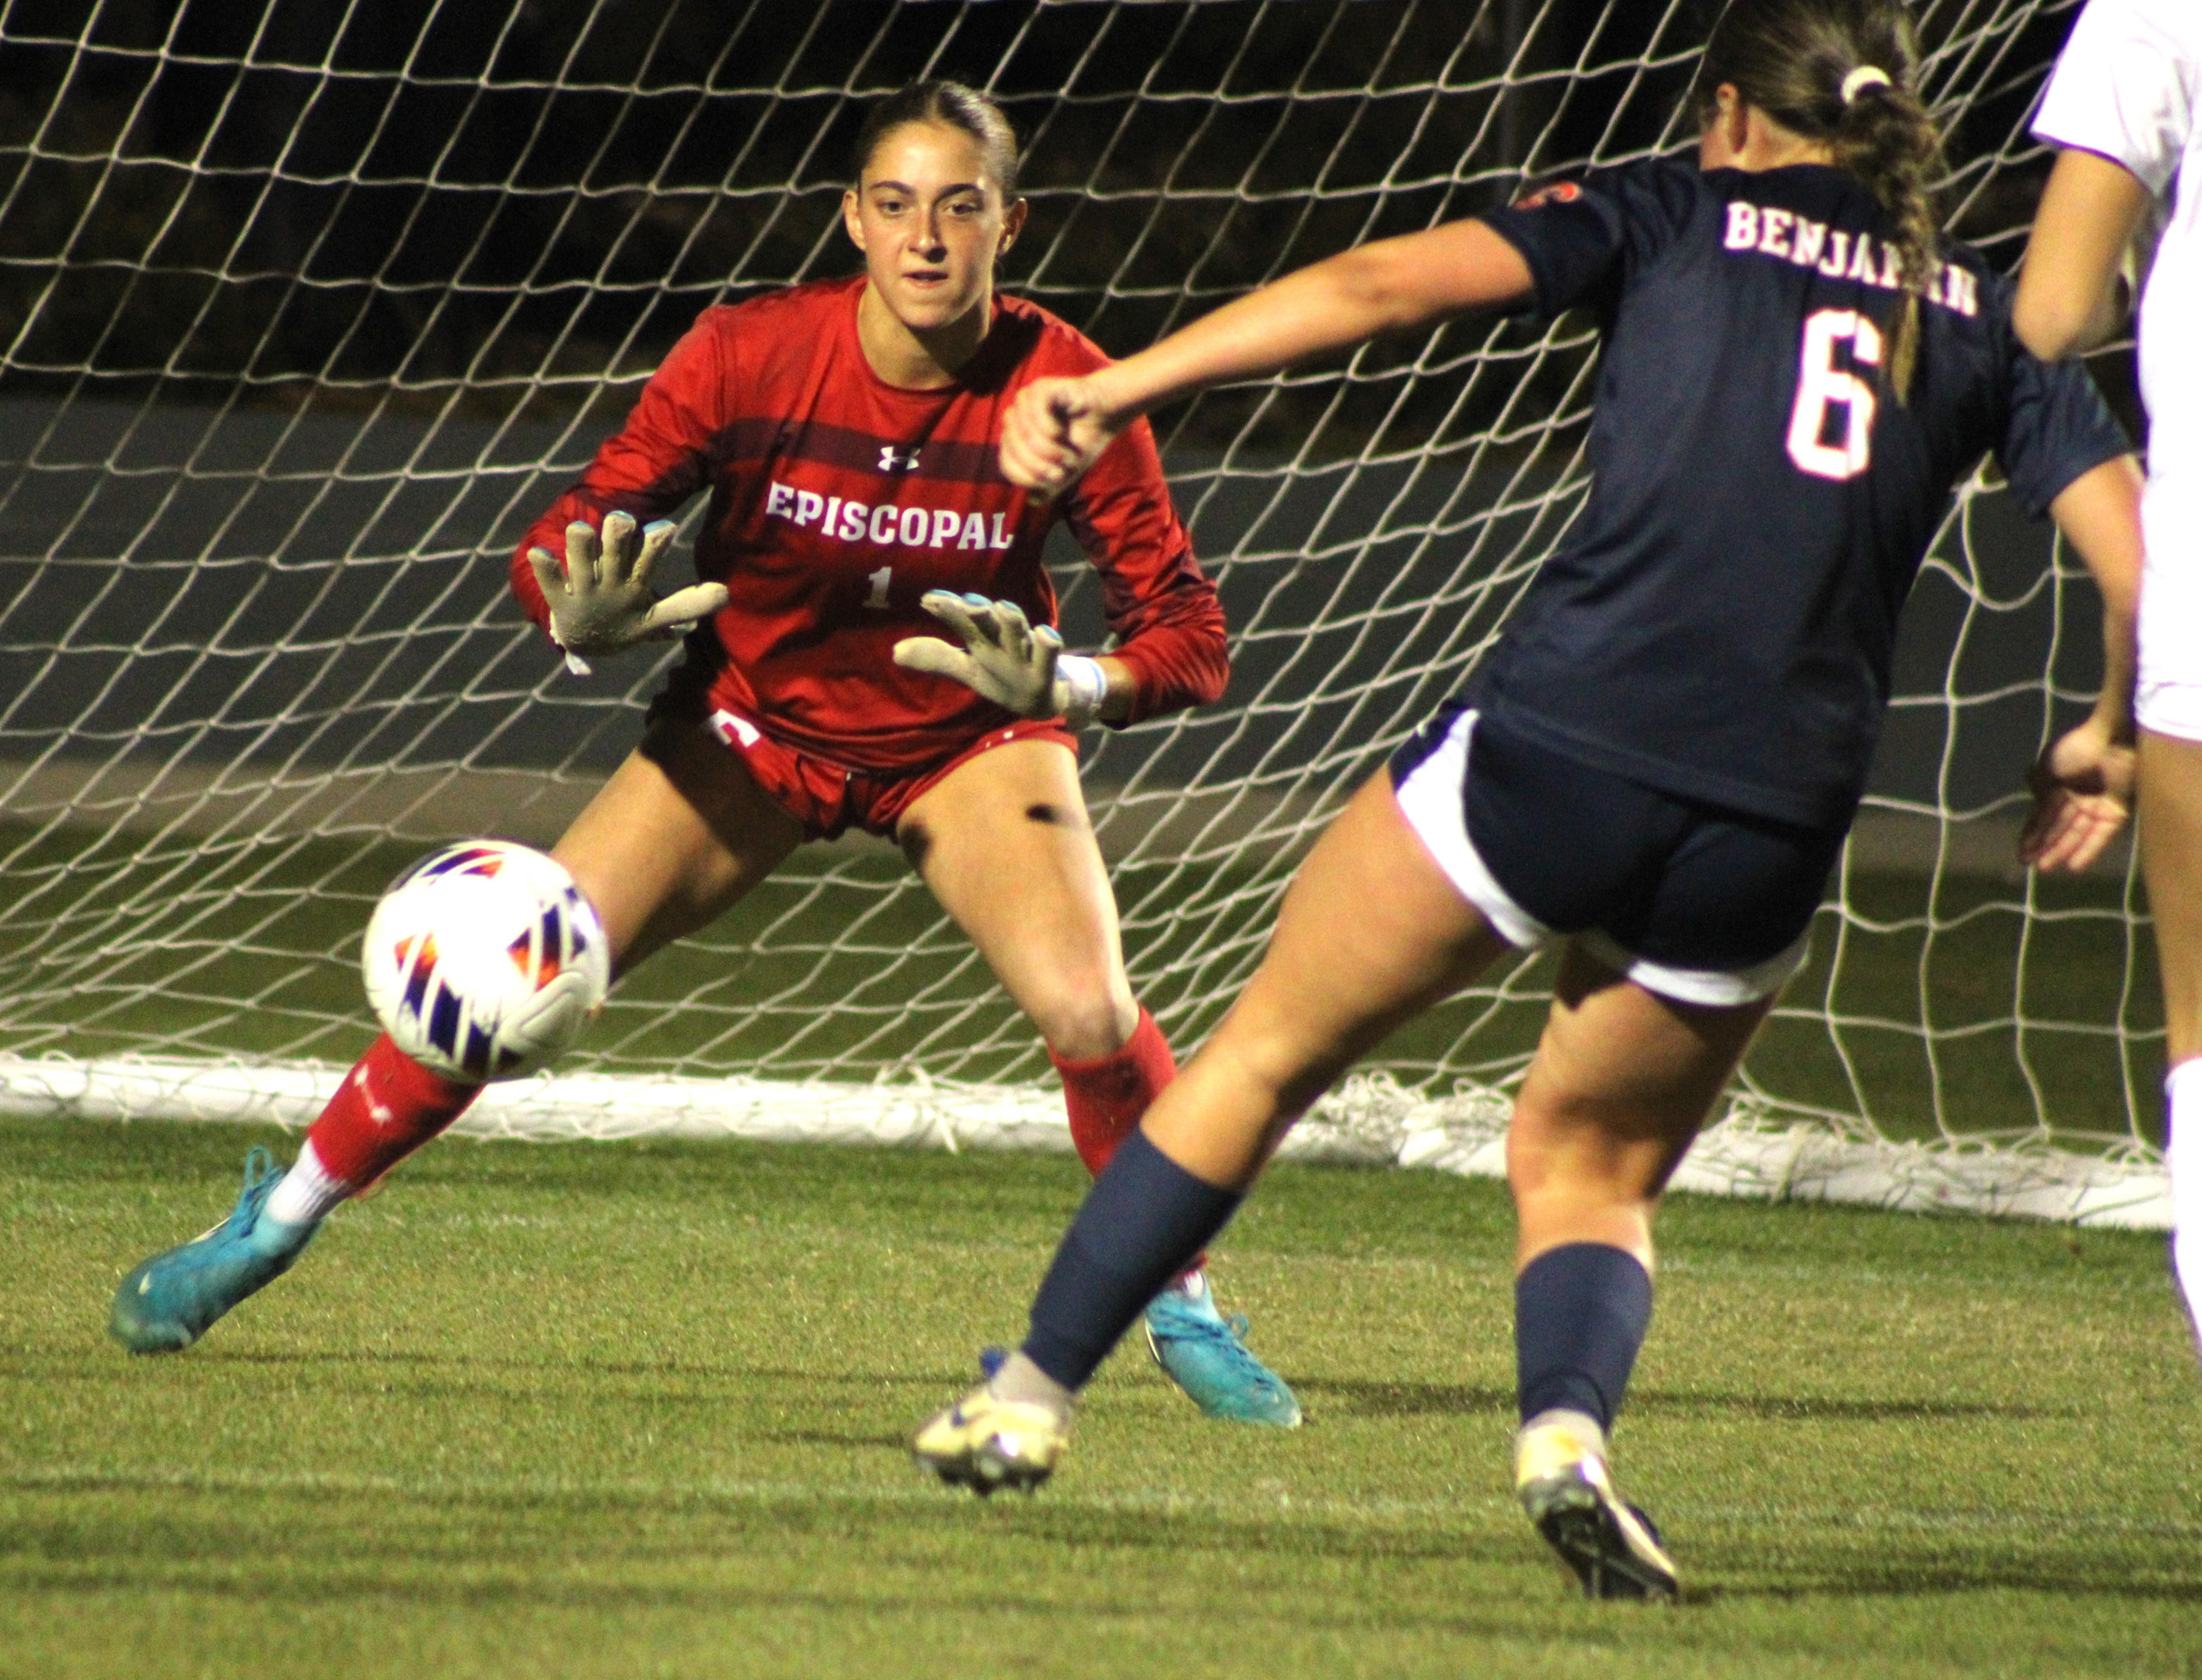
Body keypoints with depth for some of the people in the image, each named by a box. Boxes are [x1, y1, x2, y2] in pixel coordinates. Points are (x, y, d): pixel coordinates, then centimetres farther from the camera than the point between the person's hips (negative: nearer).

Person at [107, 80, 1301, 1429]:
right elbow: (558, 547, -18)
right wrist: (584, 619, -42)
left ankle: (1185, 1312, 1)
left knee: (1090, 1015, -24)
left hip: (966, 738, 0)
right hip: (757, 719, 0)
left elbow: (1189, 634, -21)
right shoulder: (750, 355, -23)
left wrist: (1070, 687, -42)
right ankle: (274, 1228, 8)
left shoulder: (1061, 391, -24)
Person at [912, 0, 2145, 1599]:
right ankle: (1570, 1424, -9)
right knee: (1590, 1170, 22)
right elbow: (2136, 546, 6)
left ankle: (1030, 1398, 22)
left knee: (1264, 1057, 18)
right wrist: (2104, 747, 23)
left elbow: (1386, 284, -2)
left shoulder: (1674, 213, 8)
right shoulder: (1984, 313, 15)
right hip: (1776, 832, 3)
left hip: (1563, 737, -3)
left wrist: (1115, 387, -1)